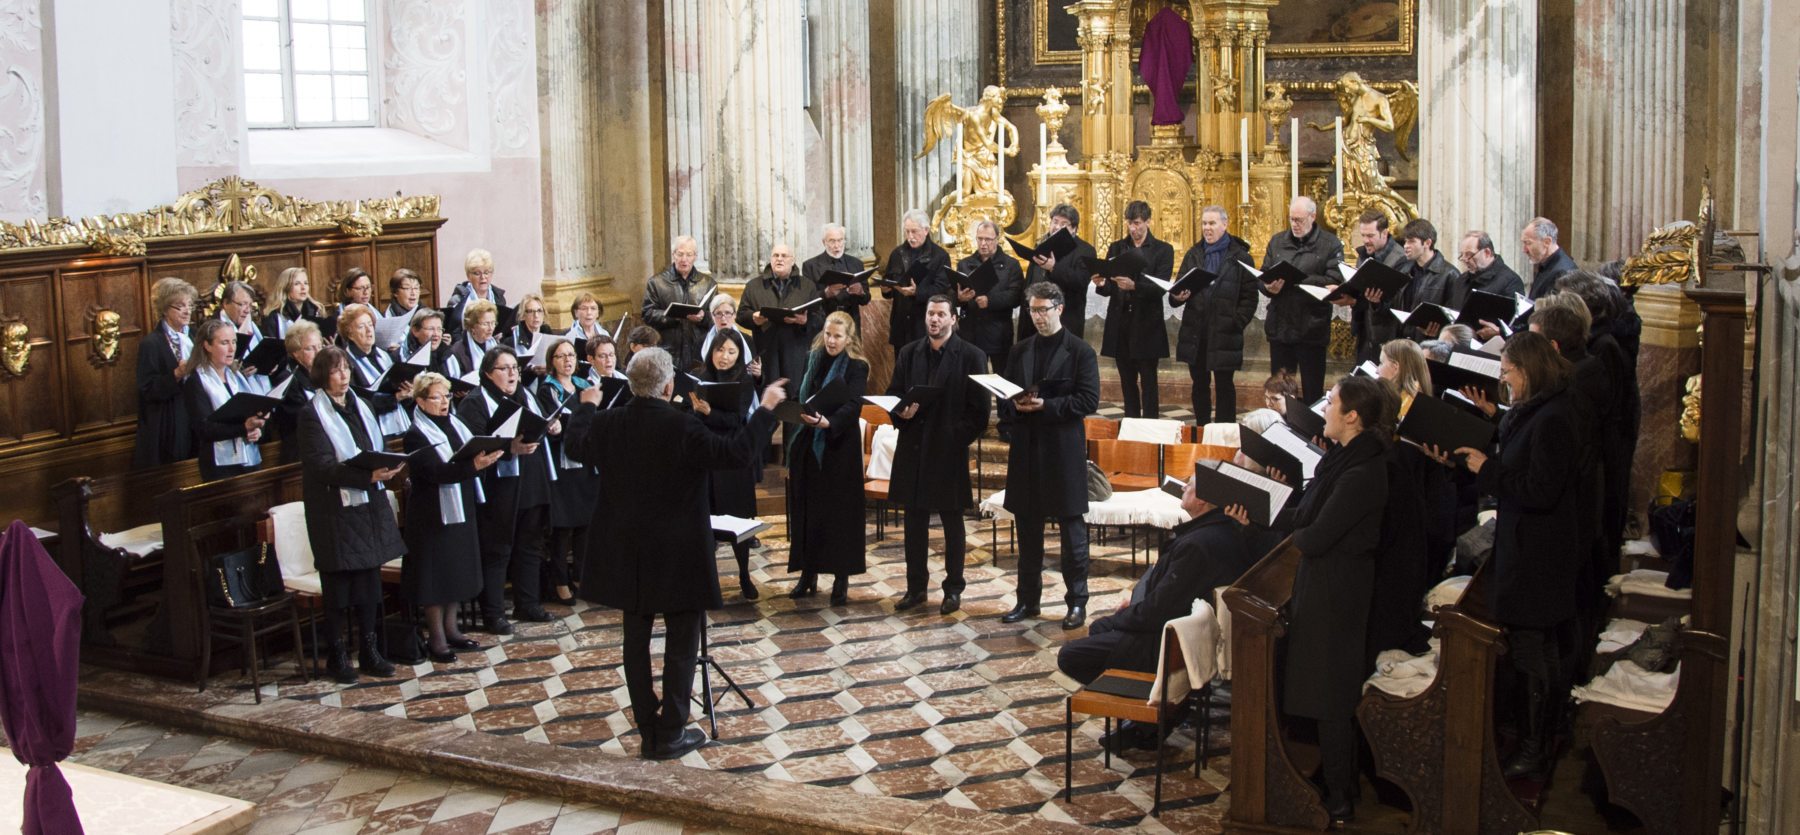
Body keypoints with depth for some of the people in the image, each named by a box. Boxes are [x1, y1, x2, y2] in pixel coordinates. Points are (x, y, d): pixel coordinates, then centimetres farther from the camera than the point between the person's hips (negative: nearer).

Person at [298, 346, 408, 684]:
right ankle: (336, 656, 10)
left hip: (369, 506, 6)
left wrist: (386, 469, -1)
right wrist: (368, 476, -28)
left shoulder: (361, 408, 14)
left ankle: (369, 651, 16)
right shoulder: (313, 414, -9)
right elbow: (321, 466, -18)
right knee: (338, 584, 0)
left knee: (370, 581, 8)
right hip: (335, 509, -6)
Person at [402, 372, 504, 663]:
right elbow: (435, 472, -25)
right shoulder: (417, 434, -13)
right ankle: (436, 639, 7)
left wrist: (491, 454, -8)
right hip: (434, 514, -7)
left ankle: (450, 629, 23)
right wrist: (472, 466, -35)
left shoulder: (454, 424, 9)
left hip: (461, 509, 7)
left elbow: (475, 450, 13)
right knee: (436, 573, 0)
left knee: (457, 570, 13)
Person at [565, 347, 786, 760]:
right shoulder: (682, 427, -20)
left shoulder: (607, 424, -5)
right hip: (678, 555, -5)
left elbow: (579, 443, 17)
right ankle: (671, 735, 8)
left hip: (627, 554, 5)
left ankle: (649, 730, 21)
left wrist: (586, 405, 36)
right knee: (681, 643, 6)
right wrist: (765, 408, -6)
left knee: (636, 640, 14)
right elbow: (737, 452, -17)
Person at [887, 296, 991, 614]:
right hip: (913, 449, 4)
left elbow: (978, 409, -5)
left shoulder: (971, 357, -3)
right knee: (914, 522, 9)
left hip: (950, 453, -4)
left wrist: (956, 439, -12)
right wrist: (901, 412, -9)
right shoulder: (908, 354, 10)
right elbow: (892, 394, 13)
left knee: (952, 523, 6)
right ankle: (915, 587, 19)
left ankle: (953, 589, 15)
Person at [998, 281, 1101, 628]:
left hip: (1064, 451, -5)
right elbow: (1005, 399, 15)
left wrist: (1045, 406, -18)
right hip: (1026, 451, 5)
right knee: (1028, 528, 10)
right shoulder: (1019, 352, 12)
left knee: (1072, 529, 1)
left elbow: (1089, 400, -10)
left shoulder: (1080, 352, -3)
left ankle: (1076, 602, 8)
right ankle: (1028, 599, 20)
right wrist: (1008, 433, -3)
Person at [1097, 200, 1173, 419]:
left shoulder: (1163, 250, 1)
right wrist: (1101, 284, -17)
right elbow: (1108, 289, 6)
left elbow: (1160, 288, -11)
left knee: (1148, 382, -1)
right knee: (1127, 381, 8)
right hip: (1120, 324, 4)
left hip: (1147, 326, -3)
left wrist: (1133, 286, -27)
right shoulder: (1116, 248, 11)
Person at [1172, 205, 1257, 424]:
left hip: (1224, 333, -4)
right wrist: (1178, 296, -12)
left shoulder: (1239, 256, -1)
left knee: (1224, 385, 1)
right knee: (1200, 383, 10)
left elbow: (1249, 297, -3)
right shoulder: (1193, 255, 13)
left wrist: (1237, 322, -13)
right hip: (1196, 332, 4)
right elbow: (1178, 288, 11)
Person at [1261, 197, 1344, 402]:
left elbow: (1334, 282, -14)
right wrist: (1270, 287, -15)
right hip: (1279, 326, 4)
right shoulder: (1277, 241, 11)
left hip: (1311, 329, -4)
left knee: (1312, 389, 5)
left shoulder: (1331, 244, -2)